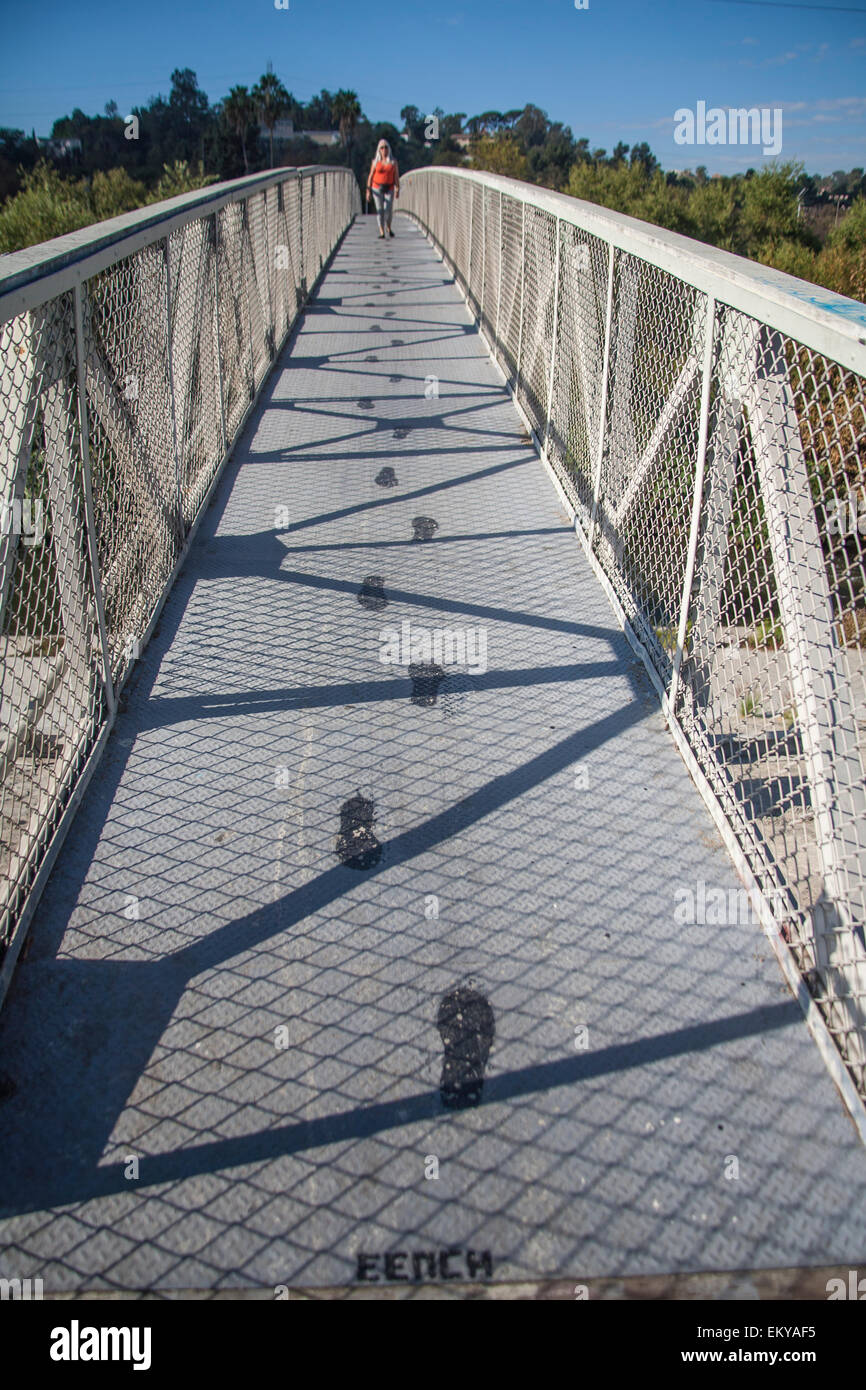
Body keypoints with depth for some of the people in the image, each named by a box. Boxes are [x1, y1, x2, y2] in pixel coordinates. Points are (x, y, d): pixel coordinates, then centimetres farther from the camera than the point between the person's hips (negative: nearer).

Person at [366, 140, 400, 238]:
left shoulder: (393, 161, 2)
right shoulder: (375, 161, 2)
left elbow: (396, 176, 0)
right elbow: (371, 176, 4)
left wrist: (397, 190, -9)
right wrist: (368, 191, -1)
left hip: (389, 189, 0)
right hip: (377, 188, 0)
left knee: (389, 210, -8)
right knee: (380, 210, -7)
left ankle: (389, 228, 20)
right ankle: (382, 233, -7)